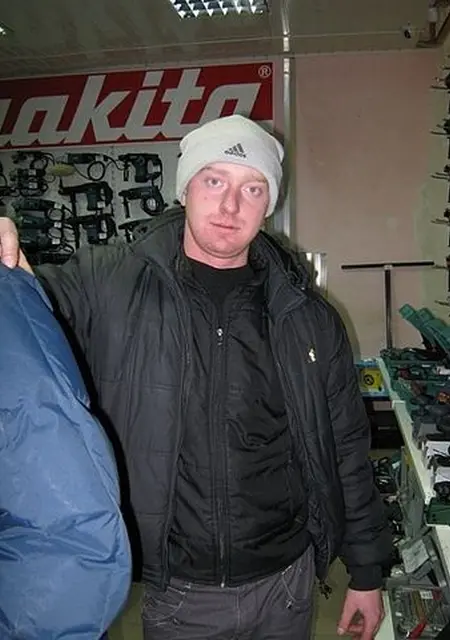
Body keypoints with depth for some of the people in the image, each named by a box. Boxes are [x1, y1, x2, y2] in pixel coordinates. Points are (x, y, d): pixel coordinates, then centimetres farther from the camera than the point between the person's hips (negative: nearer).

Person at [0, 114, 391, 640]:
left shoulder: (307, 317, -4)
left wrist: (366, 573, 8)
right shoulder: (108, 286, -12)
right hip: (175, 593, -1)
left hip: (287, 582, 2)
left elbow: (346, 451, 2)